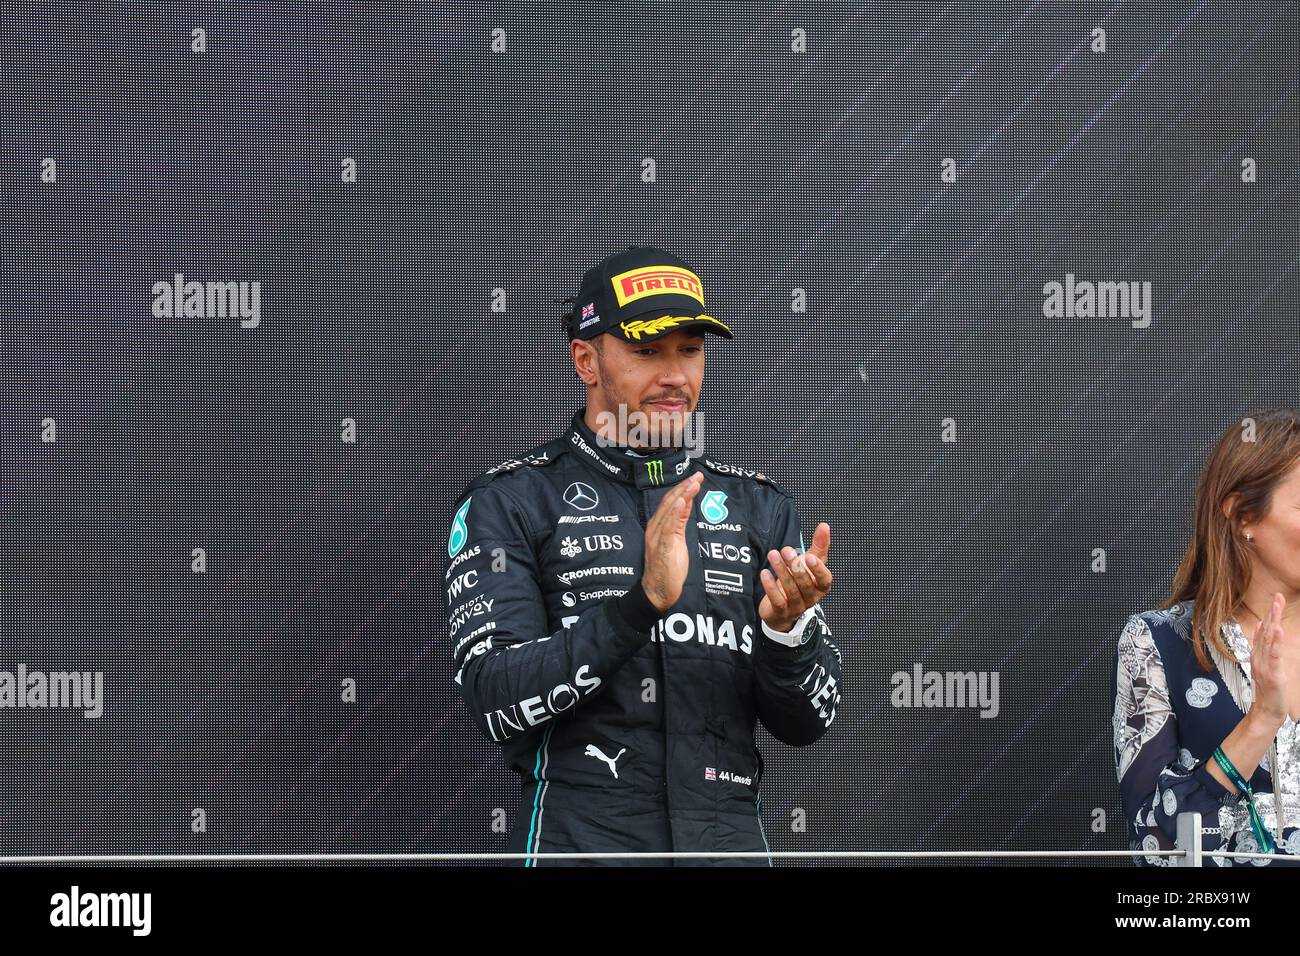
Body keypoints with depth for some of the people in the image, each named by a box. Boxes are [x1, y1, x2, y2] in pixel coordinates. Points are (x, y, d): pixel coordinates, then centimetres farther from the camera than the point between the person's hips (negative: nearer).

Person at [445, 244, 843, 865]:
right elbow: (498, 704, -13)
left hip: (729, 841, 3)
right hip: (576, 843, -3)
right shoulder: (508, 502, 0)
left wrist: (787, 628, -14)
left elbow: (807, 723, 6)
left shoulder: (758, 506, 10)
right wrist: (642, 602, -23)